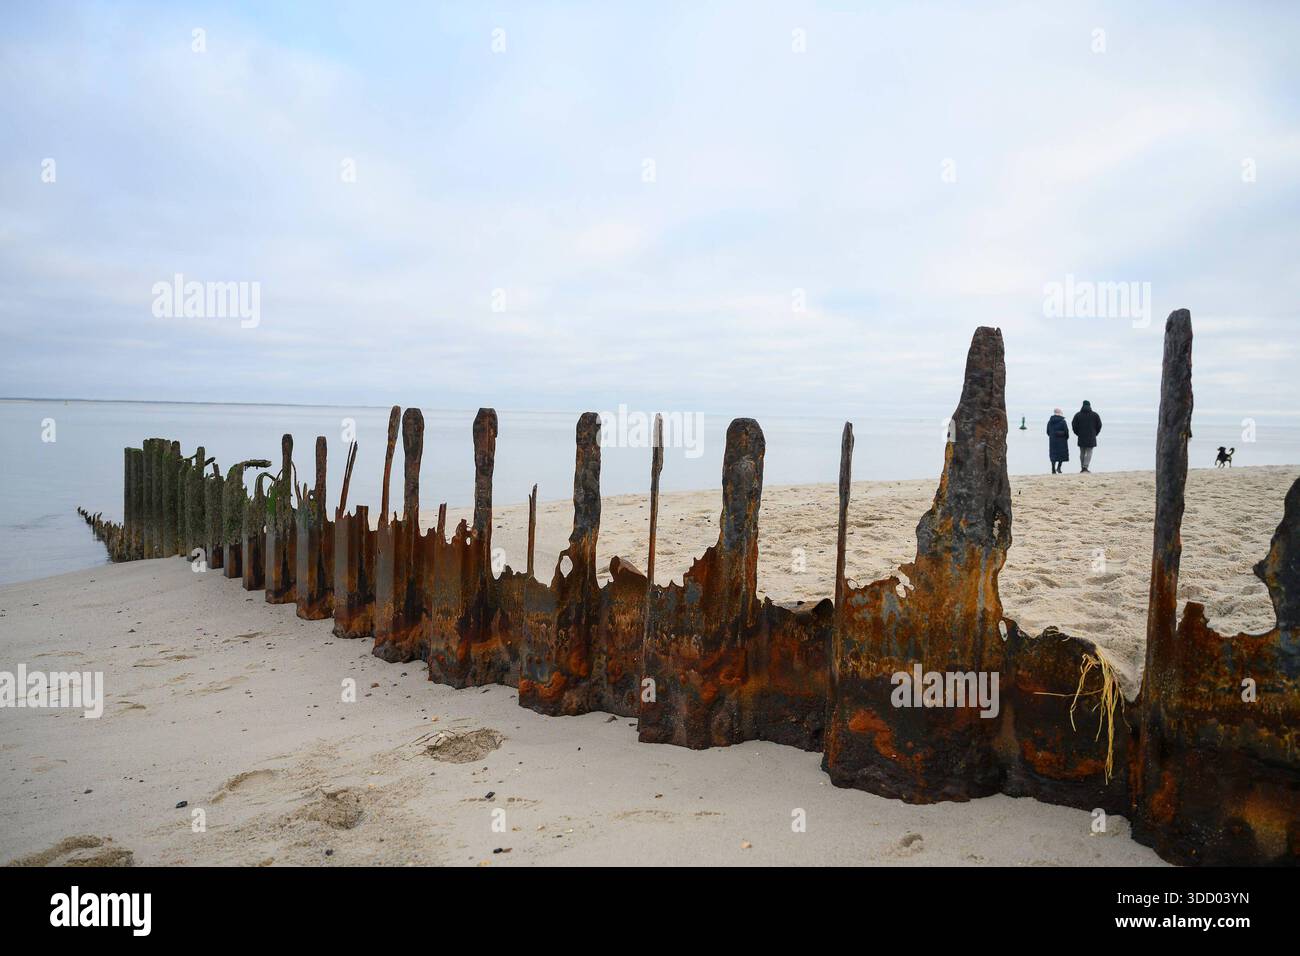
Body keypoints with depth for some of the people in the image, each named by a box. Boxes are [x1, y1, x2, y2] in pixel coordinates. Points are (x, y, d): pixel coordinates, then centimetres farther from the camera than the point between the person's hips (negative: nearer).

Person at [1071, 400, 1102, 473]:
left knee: (1082, 453, 10)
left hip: (1081, 437, 2)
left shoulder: (1078, 415, 1)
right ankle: (1085, 466, -15)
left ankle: (1082, 468, 11)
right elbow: (1099, 425, 1)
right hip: (1091, 438, -1)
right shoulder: (1095, 415, 0)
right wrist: (1095, 434, 13)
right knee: (1089, 452, -1)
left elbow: (1074, 425, -2)